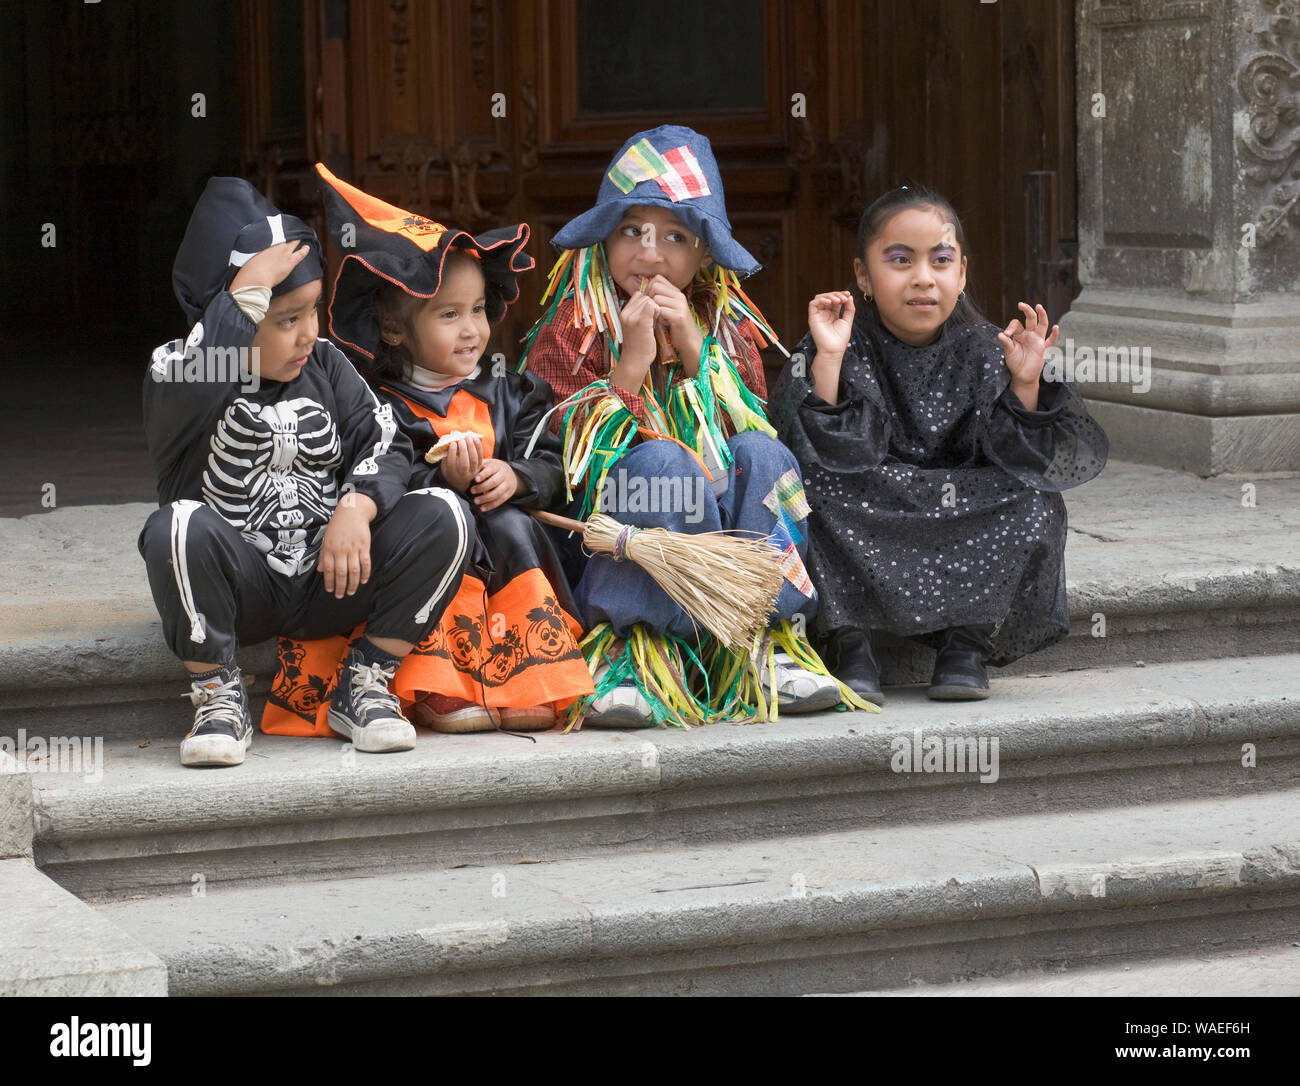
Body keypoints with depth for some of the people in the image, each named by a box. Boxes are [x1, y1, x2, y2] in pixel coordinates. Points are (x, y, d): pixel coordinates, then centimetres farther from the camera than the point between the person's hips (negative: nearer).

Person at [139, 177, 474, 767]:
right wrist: (248, 287, -28)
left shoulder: (326, 365, 8)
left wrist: (356, 508, -21)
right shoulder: (174, 371, -6)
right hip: (236, 591, -3)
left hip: (325, 584, 3)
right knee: (180, 527, -36)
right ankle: (218, 696, -14)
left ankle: (363, 683, -4)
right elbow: (195, 387, -31)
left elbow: (383, 443, 0)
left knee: (442, 517, -19)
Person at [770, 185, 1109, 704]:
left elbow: (1025, 462, -6)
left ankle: (966, 640, -11)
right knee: (815, 491, -29)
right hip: (859, 539, -2)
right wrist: (828, 360, -28)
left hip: (965, 536, 2)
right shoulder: (840, 350, -7)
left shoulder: (983, 354, -1)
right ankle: (849, 642, -18)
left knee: (1034, 502, -21)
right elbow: (821, 457, -21)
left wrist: (1025, 384, -20)